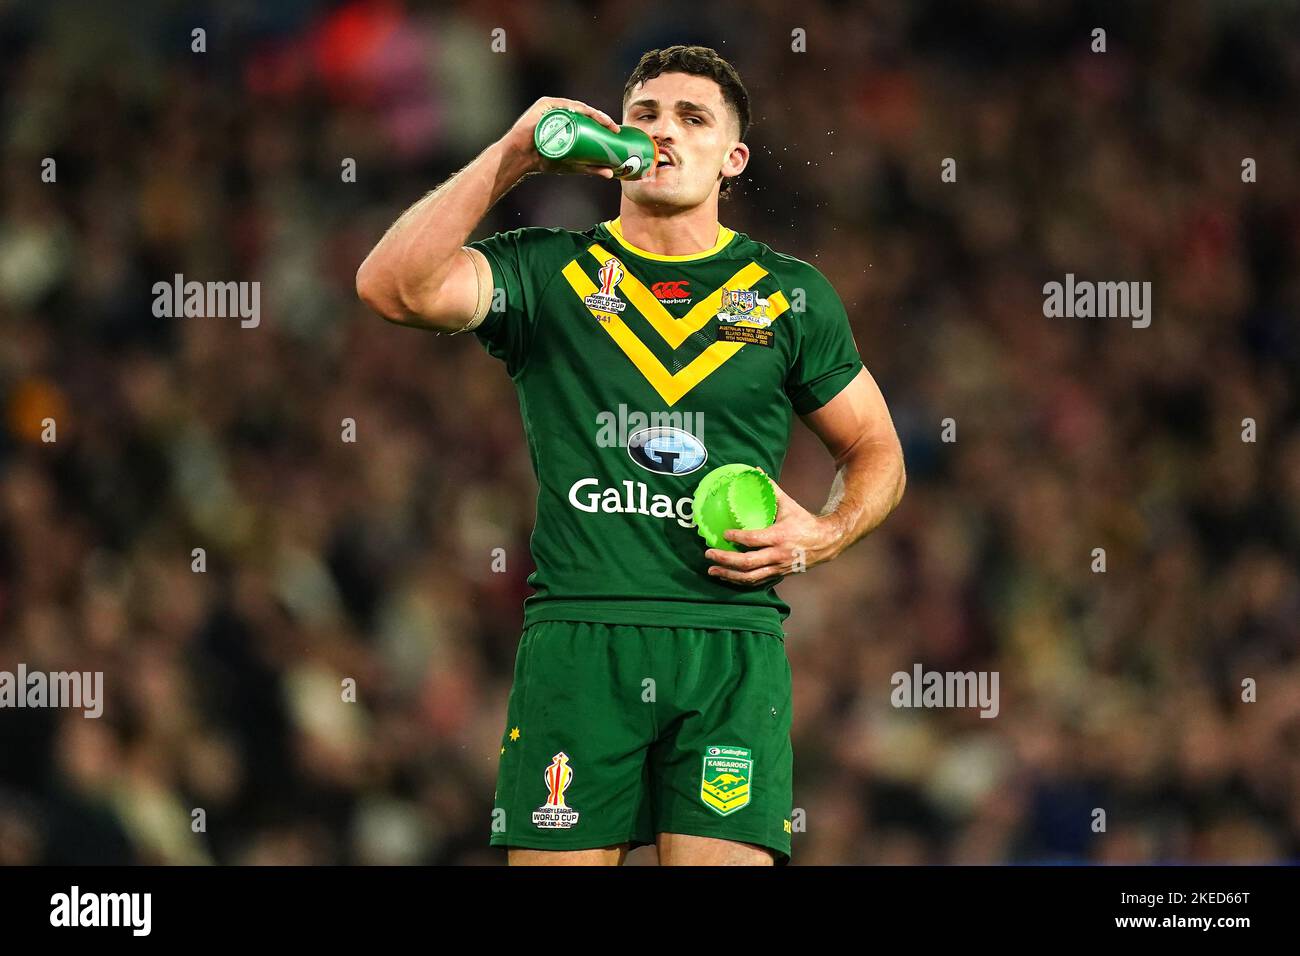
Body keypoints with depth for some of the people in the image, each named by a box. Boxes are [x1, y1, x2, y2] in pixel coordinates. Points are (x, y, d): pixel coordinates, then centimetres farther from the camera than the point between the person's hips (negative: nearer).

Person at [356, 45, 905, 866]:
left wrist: (825, 535, 1)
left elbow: (876, 453, 22)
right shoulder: (548, 273, 9)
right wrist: (512, 158, -8)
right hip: (576, 640, 0)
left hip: (731, 649, 1)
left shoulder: (790, 296, 14)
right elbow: (392, 286, -8)